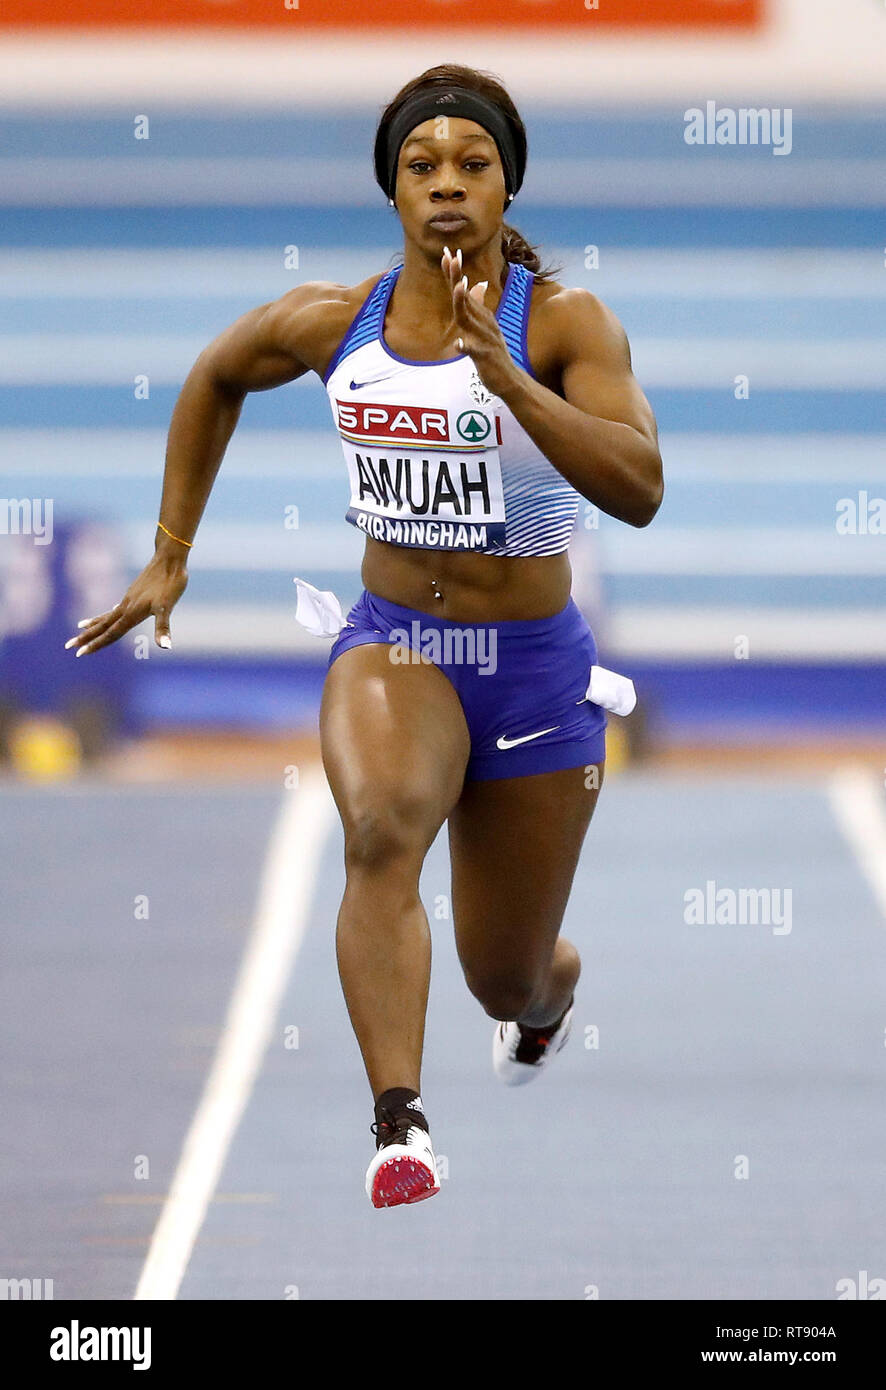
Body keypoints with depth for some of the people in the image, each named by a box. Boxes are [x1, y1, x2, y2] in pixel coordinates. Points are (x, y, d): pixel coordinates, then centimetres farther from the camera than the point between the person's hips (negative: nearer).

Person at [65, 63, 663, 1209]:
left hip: (533, 662, -1)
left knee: (507, 981, 14)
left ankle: (552, 990, 54)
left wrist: (501, 375, -39)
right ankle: (398, 1127, -42)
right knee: (382, 827, -35)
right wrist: (168, 558, 16)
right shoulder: (330, 323, -5)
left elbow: (639, 491, -30)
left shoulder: (564, 324, -16)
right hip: (391, 641, 1)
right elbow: (214, 380, 17)